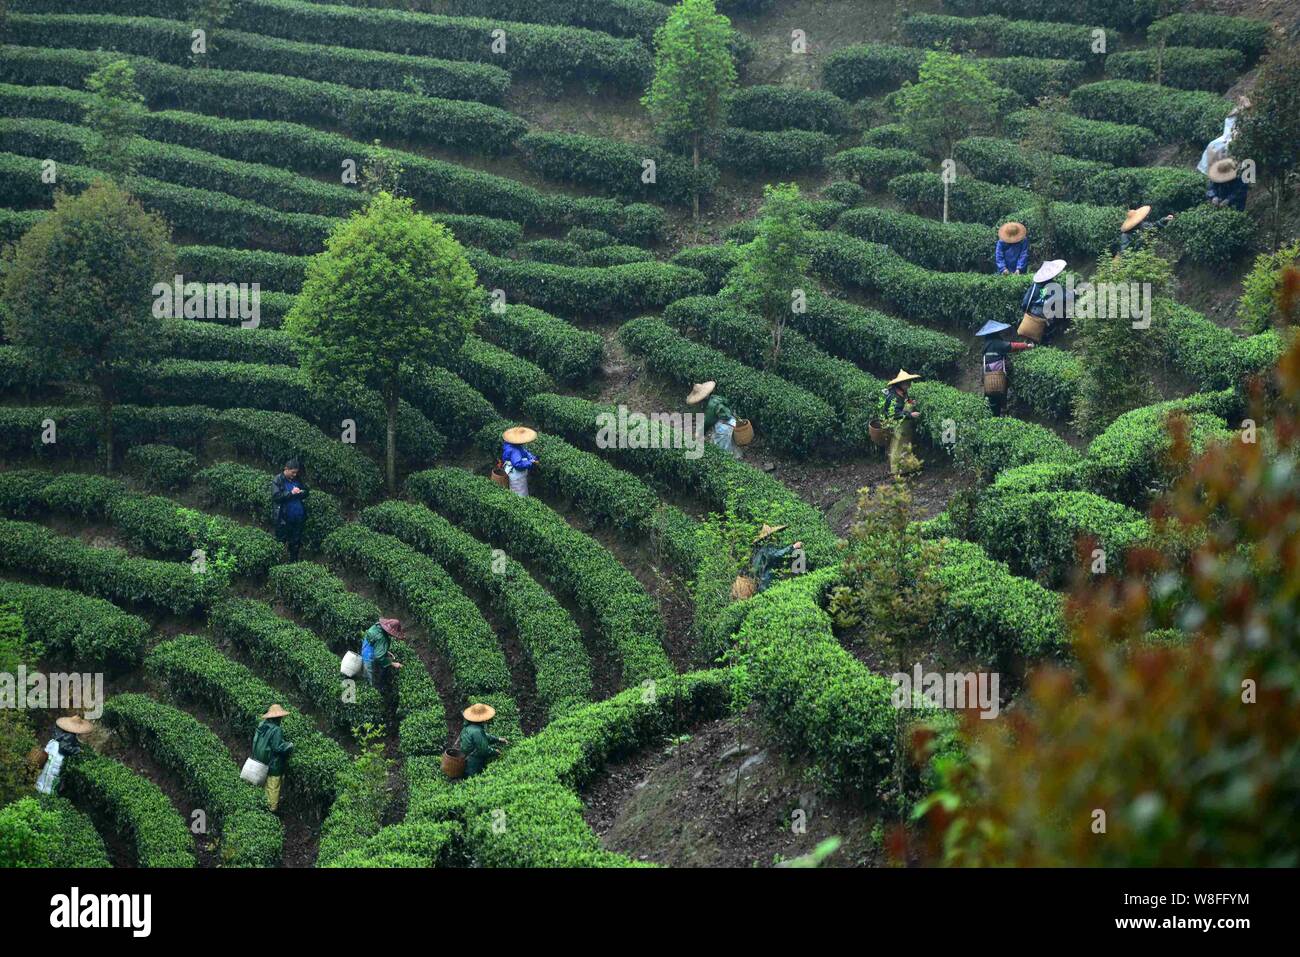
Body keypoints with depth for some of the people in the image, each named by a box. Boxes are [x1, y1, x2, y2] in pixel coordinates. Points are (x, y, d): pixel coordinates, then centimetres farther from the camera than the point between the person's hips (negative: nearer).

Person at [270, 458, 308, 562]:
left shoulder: (297, 479, 5)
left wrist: (300, 492, -12)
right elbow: (276, 496, -20)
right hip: (283, 520, -5)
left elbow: (307, 492, 11)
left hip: (298, 518, 5)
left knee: (296, 543, 14)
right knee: (282, 542, 6)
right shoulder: (277, 481, -10)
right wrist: (291, 493, -26)